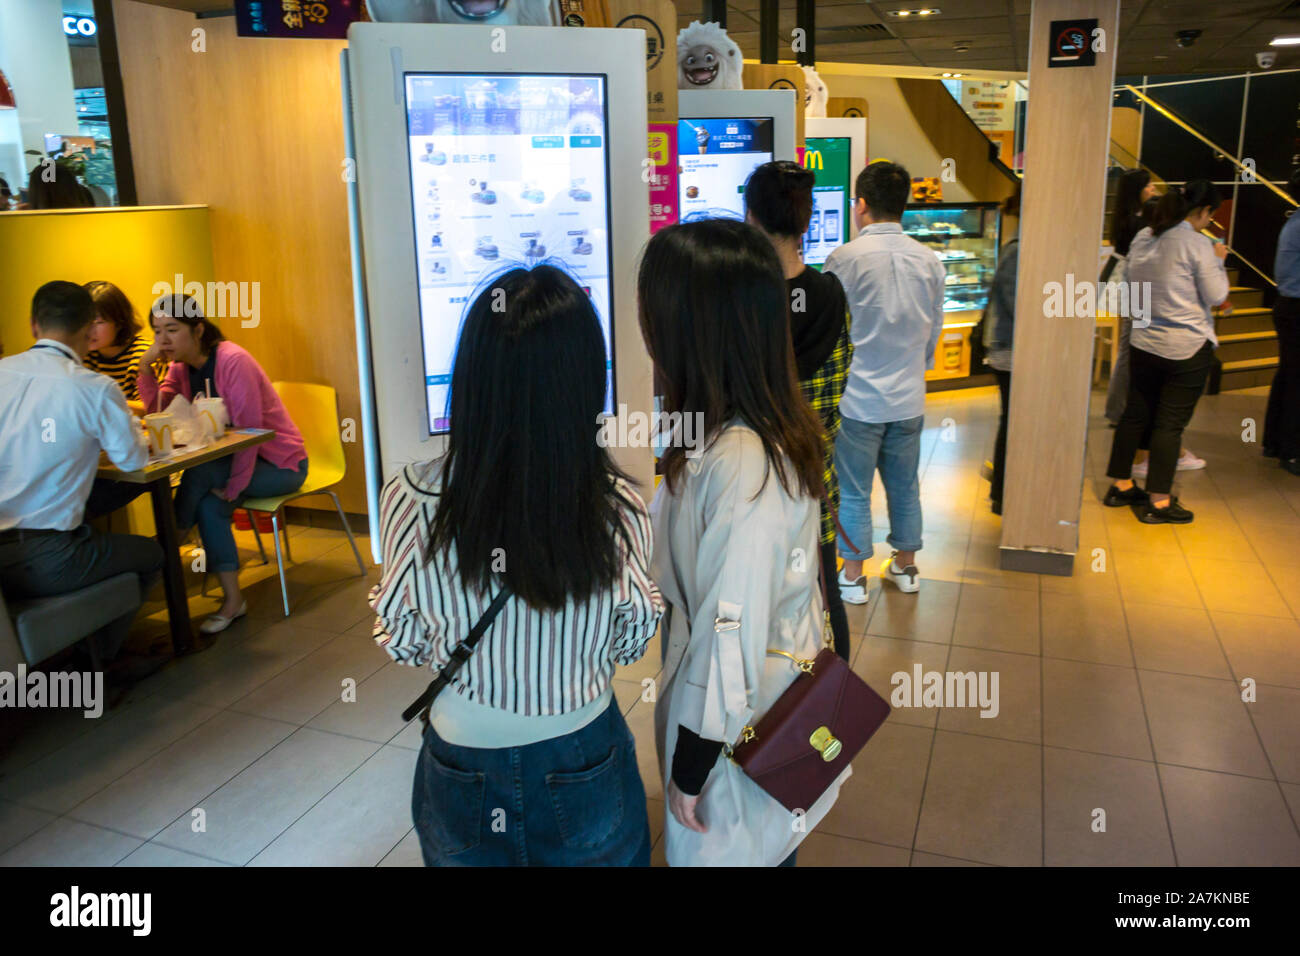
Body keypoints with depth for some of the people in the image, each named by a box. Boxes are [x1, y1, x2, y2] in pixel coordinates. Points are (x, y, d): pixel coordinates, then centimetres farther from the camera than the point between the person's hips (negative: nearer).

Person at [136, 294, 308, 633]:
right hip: (238, 456, 7)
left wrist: (232, 489, -24)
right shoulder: (181, 367, 6)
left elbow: (249, 430, -23)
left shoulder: (232, 361, -20)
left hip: (280, 463, -7)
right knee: (208, 503, -21)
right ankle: (232, 600, -13)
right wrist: (145, 366, -13)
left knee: (200, 473, -27)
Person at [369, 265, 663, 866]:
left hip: (463, 769, 1)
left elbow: (403, 646, -8)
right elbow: (629, 645, -7)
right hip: (585, 768, 0)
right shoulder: (617, 508, -23)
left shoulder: (410, 501, -23)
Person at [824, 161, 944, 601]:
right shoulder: (929, 260, 1)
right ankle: (905, 567, 31)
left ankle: (853, 577, 17)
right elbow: (934, 330, 10)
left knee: (853, 492, 7)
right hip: (908, 398, 5)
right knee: (905, 488, 17)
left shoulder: (845, 257, -14)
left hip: (857, 398, -5)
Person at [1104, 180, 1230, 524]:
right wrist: (1217, 261, 4)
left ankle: (1121, 486, 24)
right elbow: (1216, 295, -11)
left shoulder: (1142, 238, 4)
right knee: (1171, 423, 0)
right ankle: (1158, 502, 6)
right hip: (1188, 347, -6)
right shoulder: (1197, 244, -15)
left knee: (1135, 414, 15)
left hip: (1145, 342, 6)